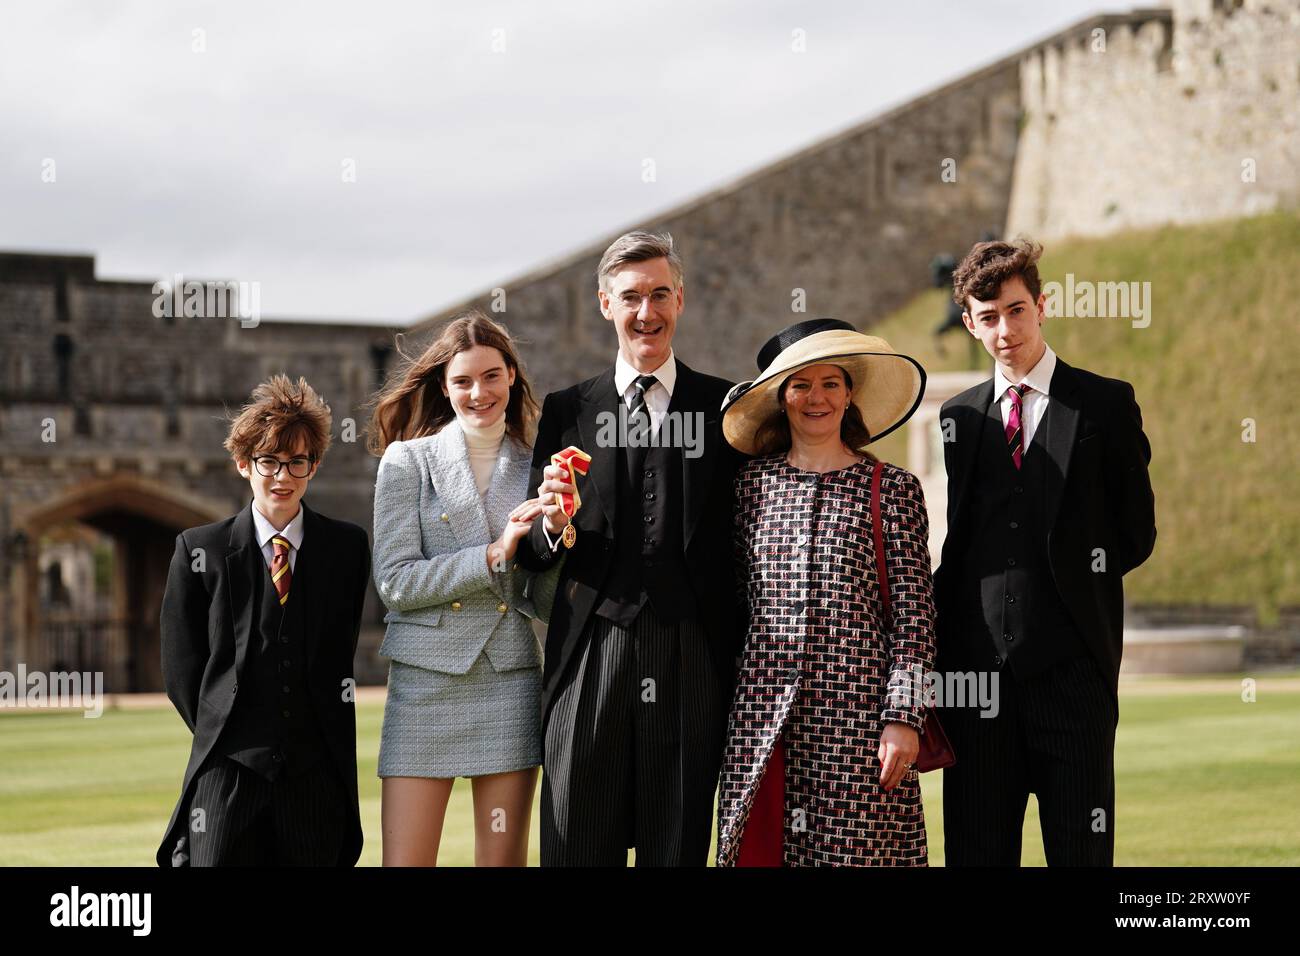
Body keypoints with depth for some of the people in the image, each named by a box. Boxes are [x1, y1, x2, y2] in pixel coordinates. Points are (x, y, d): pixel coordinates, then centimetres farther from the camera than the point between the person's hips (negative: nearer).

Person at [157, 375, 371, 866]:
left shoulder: (348, 546, 6)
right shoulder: (200, 550, 3)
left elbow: (340, 655, 10)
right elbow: (182, 671, 5)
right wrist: (225, 739, 2)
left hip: (317, 777, 1)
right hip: (229, 775, -1)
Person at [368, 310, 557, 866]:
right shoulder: (408, 461, 2)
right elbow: (395, 582, -6)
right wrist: (494, 555, -14)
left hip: (512, 679, 2)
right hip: (428, 679, -2)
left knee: (503, 858, 3)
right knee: (405, 859, -5)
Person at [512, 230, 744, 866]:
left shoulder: (724, 408, 9)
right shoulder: (567, 411, 11)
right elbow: (533, 556, 10)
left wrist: (746, 665, -1)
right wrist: (552, 526, -12)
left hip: (691, 664, 0)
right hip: (589, 655, 0)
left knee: (678, 846, 3)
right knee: (577, 847, -1)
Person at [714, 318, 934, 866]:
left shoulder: (893, 489, 2)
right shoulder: (754, 483, 10)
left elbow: (914, 615, -1)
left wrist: (903, 716, -7)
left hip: (856, 711, -3)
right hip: (761, 713, 3)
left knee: (853, 852, -3)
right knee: (755, 850, 1)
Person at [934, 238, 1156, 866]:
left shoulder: (1105, 404, 3)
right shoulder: (958, 415, 14)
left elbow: (1136, 533, 4)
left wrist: (1069, 577, 2)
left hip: (1071, 663, -3)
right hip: (977, 660, 3)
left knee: (1081, 849, -2)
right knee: (977, 848, 4)